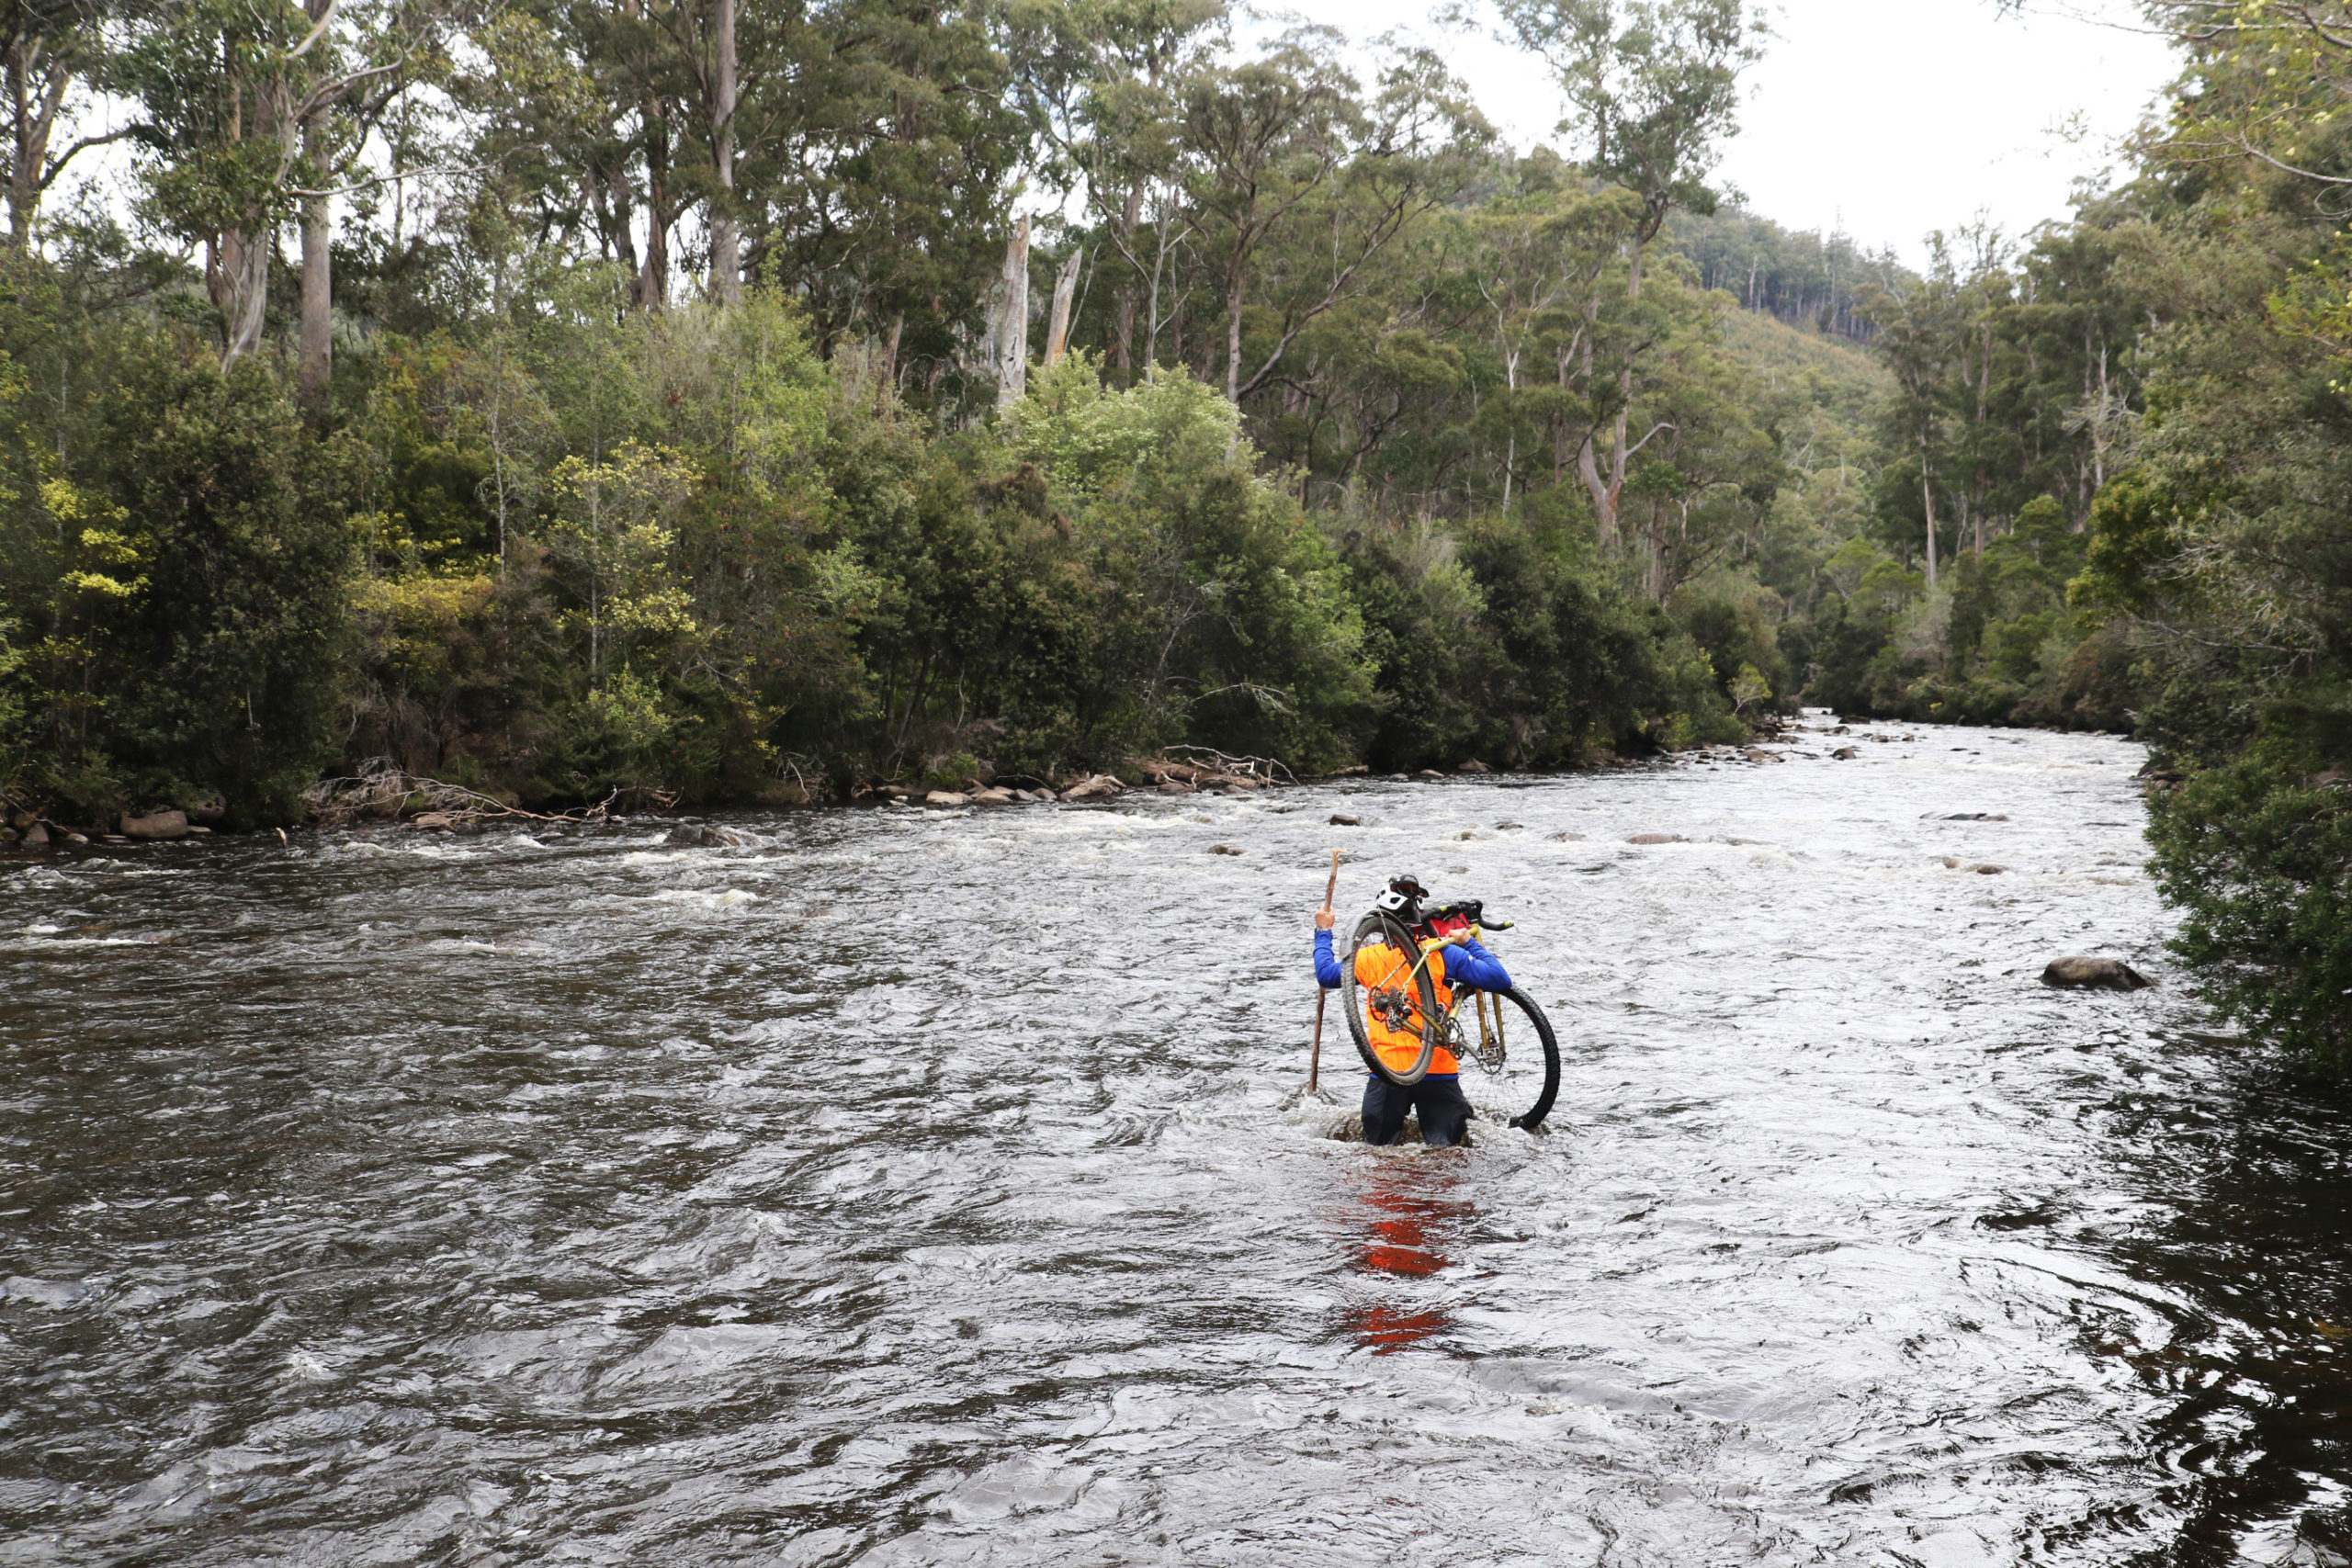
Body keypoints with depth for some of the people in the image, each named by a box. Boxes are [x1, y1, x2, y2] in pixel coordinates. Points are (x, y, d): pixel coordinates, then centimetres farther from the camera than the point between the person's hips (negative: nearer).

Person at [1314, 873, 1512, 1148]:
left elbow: (1326, 974, 16)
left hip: (1386, 1071, 0)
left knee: (1378, 1145, 16)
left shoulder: (1369, 957, -1)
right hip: (1439, 1071, 0)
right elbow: (1500, 980, -4)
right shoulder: (1444, 953, -3)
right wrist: (1470, 943, 9)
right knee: (1445, 1149, 10)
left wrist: (1323, 932, 29)